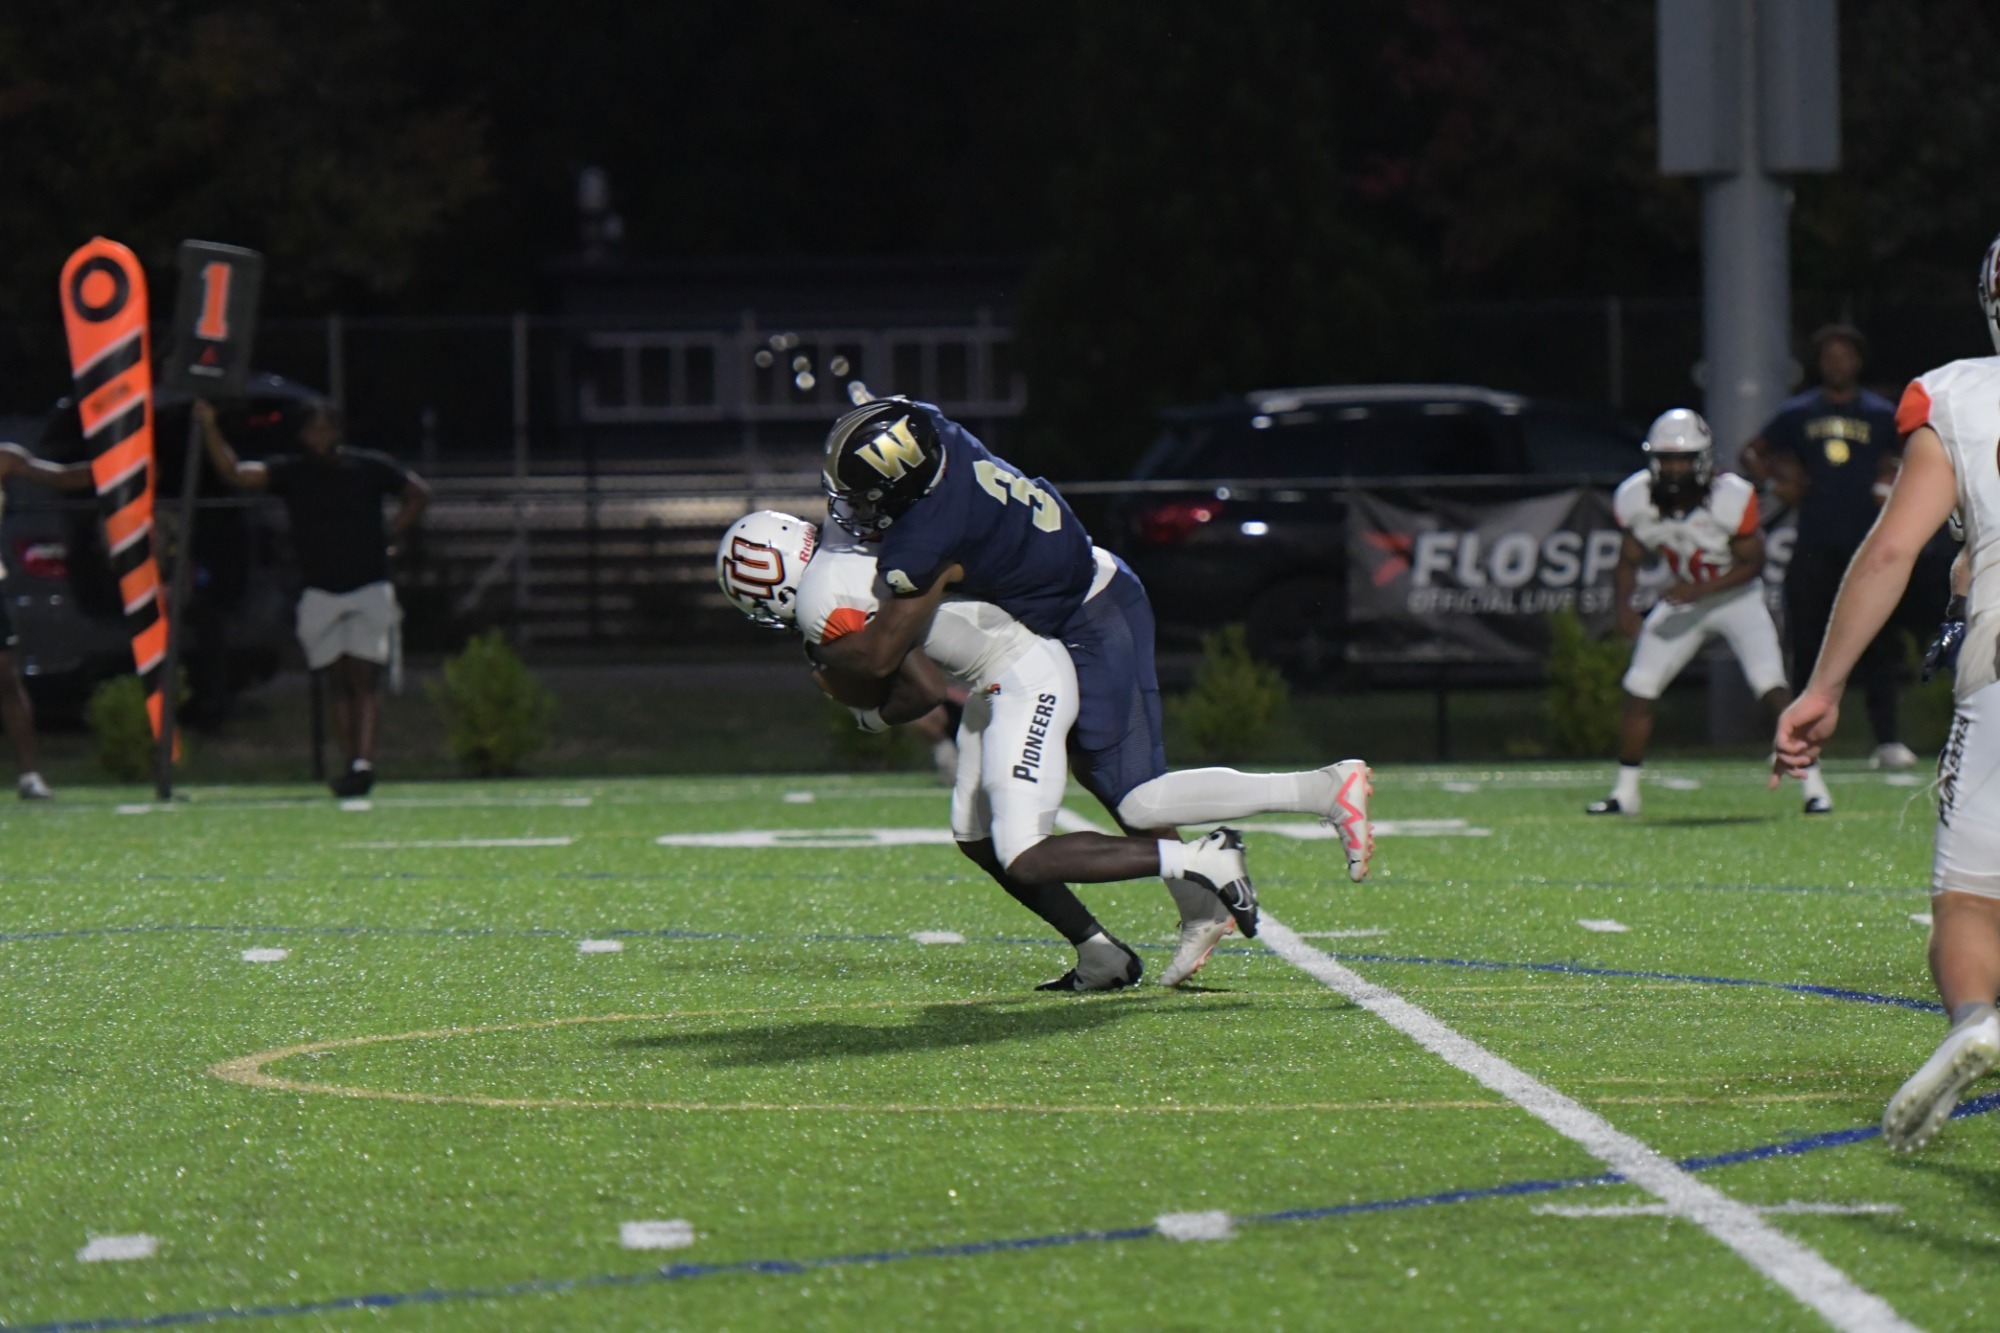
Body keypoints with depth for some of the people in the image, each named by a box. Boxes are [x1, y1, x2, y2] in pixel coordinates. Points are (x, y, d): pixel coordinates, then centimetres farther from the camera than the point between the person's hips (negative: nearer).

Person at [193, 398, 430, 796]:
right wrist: (209, 428, -21)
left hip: (369, 589, -2)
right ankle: (352, 764, 6)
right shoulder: (291, 472, 2)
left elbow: (419, 495, 12)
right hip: (321, 593, 2)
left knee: (364, 677, -12)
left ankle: (363, 761, -23)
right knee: (340, 682, 5)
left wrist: (388, 536, 2)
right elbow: (235, 473, -11)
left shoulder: (369, 468, 0)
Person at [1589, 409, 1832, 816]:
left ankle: (1814, 785, -9)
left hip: (1736, 596, -4)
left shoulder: (1731, 498, -28)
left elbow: (1753, 562, -19)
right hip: (1683, 597, 4)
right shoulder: (1638, 500, -16)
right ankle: (1625, 793, 12)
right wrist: (1624, 605, -20)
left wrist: (1700, 590, -30)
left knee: (1772, 688, -18)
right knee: (1638, 690, -2)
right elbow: (1629, 560, -2)